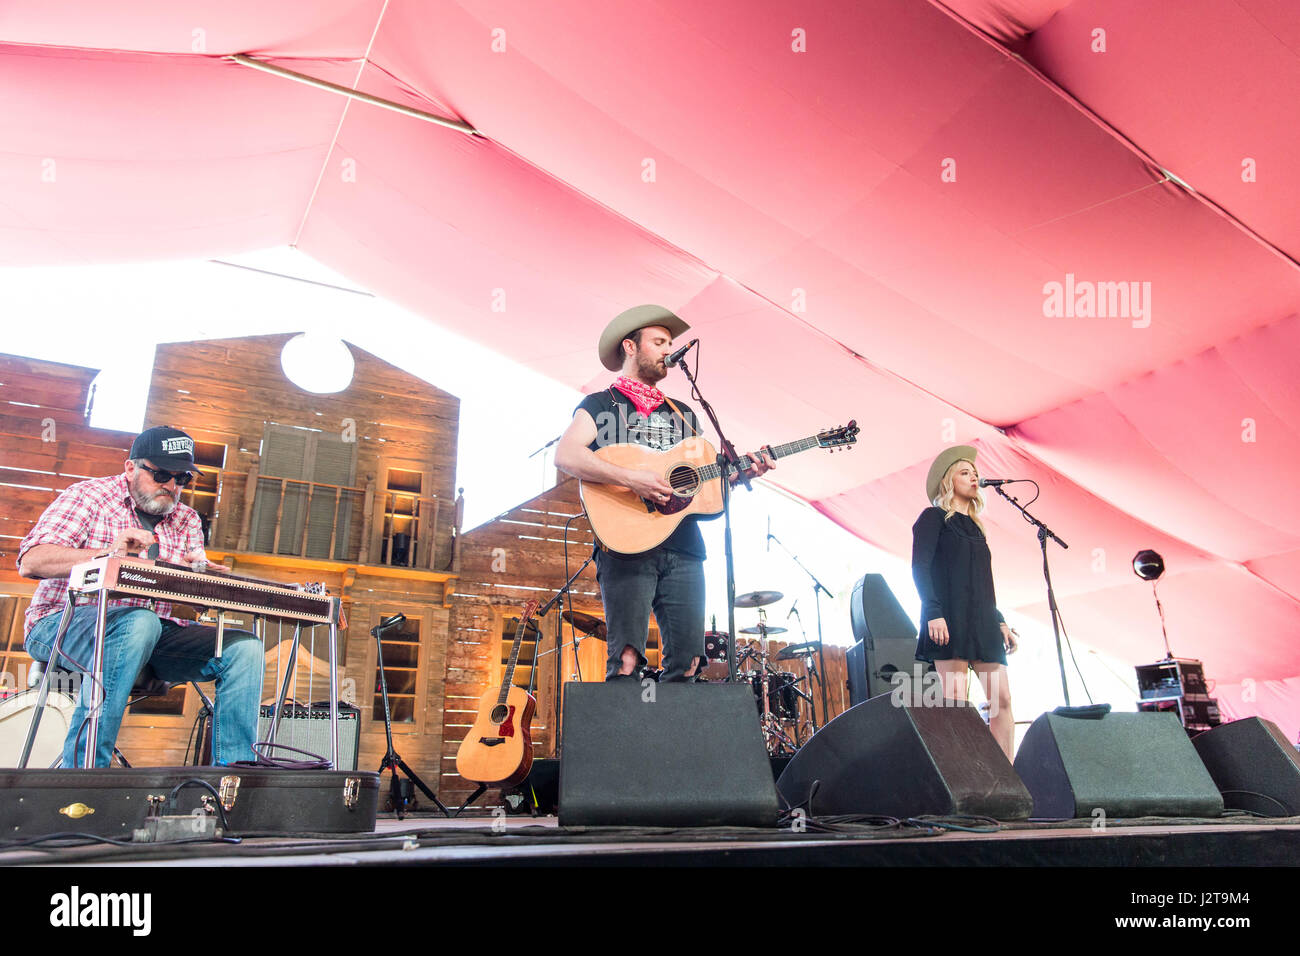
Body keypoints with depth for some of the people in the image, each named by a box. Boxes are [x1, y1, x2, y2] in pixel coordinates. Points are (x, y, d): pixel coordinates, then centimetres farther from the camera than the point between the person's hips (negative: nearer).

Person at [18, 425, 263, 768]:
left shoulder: (187, 520, 16)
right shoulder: (88, 496, 1)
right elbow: (30, 563, -14)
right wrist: (108, 552, -29)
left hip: (156, 629, 5)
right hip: (64, 621, -5)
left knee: (244, 647, -17)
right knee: (139, 623, -40)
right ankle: (84, 767, -33)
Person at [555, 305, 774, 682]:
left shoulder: (683, 414, 27)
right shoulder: (600, 405, 9)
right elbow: (565, 455, -9)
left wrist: (743, 471, 5)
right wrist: (631, 478, -19)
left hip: (683, 550, 5)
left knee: (687, 663, -2)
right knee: (627, 660, -14)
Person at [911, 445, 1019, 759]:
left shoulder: (975, 526, 25)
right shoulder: (934, 517, 4)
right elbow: (920, 568, -7)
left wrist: (999, 621, 16)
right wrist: (933, 612, -18)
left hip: (982, 621, 7)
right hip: (950, 618, -7)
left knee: (1002, 698, -2)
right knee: (955, 700, -10)